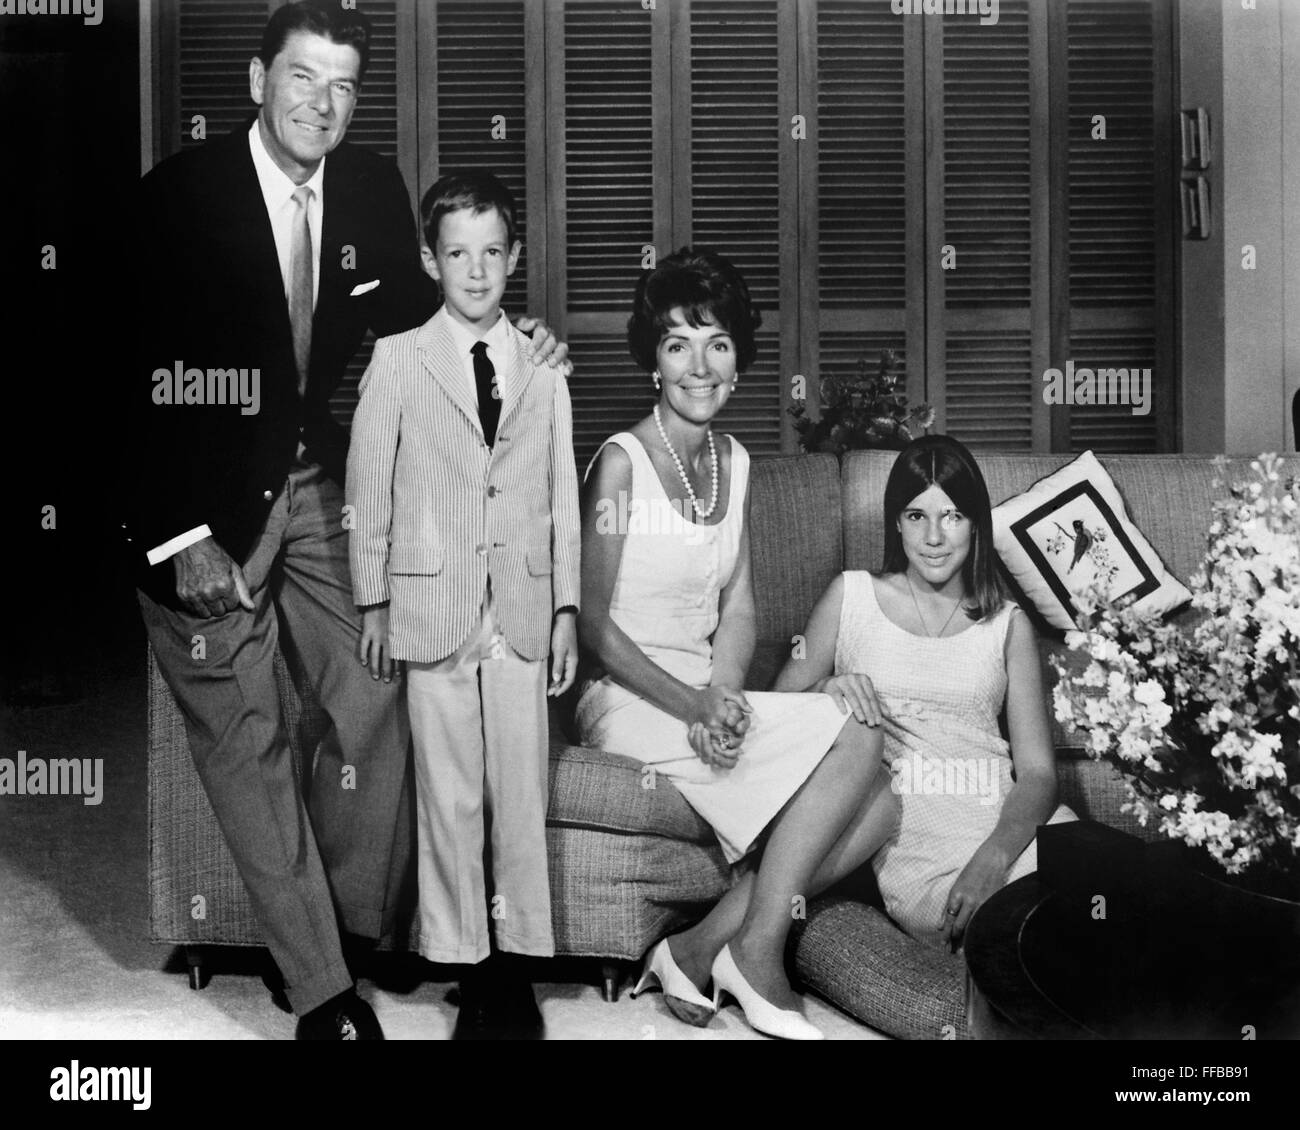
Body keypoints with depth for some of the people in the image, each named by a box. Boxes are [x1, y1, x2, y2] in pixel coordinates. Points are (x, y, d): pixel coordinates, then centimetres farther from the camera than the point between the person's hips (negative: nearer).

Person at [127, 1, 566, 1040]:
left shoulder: (372, 186, -2)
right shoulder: (180, 194, -16)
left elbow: (405, 304, 15)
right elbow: (143, 376, -15)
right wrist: (181, 538, -19)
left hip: (314, 486, 5)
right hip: (200, 505, -4)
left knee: (375, 709, 3)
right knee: (245, 741, 2)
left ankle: (352, 929, 24)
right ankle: (321, 989, 13)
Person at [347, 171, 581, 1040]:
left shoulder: (543, 365, 8)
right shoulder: (396, 360, 2)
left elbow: (562, 495, 9)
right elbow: (369, 488, 4)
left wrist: (567, 607, 6)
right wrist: (374, 602, 1)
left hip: (524, 606, 2)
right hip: (433, 605, -1)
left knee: (523, 791, 5)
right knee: (449, 796, 4)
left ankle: (518, 961, 17)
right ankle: (466, 962, 16)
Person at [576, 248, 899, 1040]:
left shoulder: (736, 462, 11)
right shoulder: (622, 462, -9)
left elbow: (739, 611, 9)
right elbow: (594, 627, -11)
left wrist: (724, 696, -11)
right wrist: (690, 706, -20)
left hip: (707, 691, 7)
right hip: (629, 700, -6)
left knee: (877, 807, -13)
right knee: (856, 739, -21)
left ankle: (701, 948, -7)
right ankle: (757, 952, -10)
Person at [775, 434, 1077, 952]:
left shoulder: (1007, 624, 16)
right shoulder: (851, 595, 14)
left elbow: (1038, 771, 4)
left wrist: (997, 852, -17)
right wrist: (825, 691, -13)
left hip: (1006, 816, 3)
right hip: (905, 821, -3)